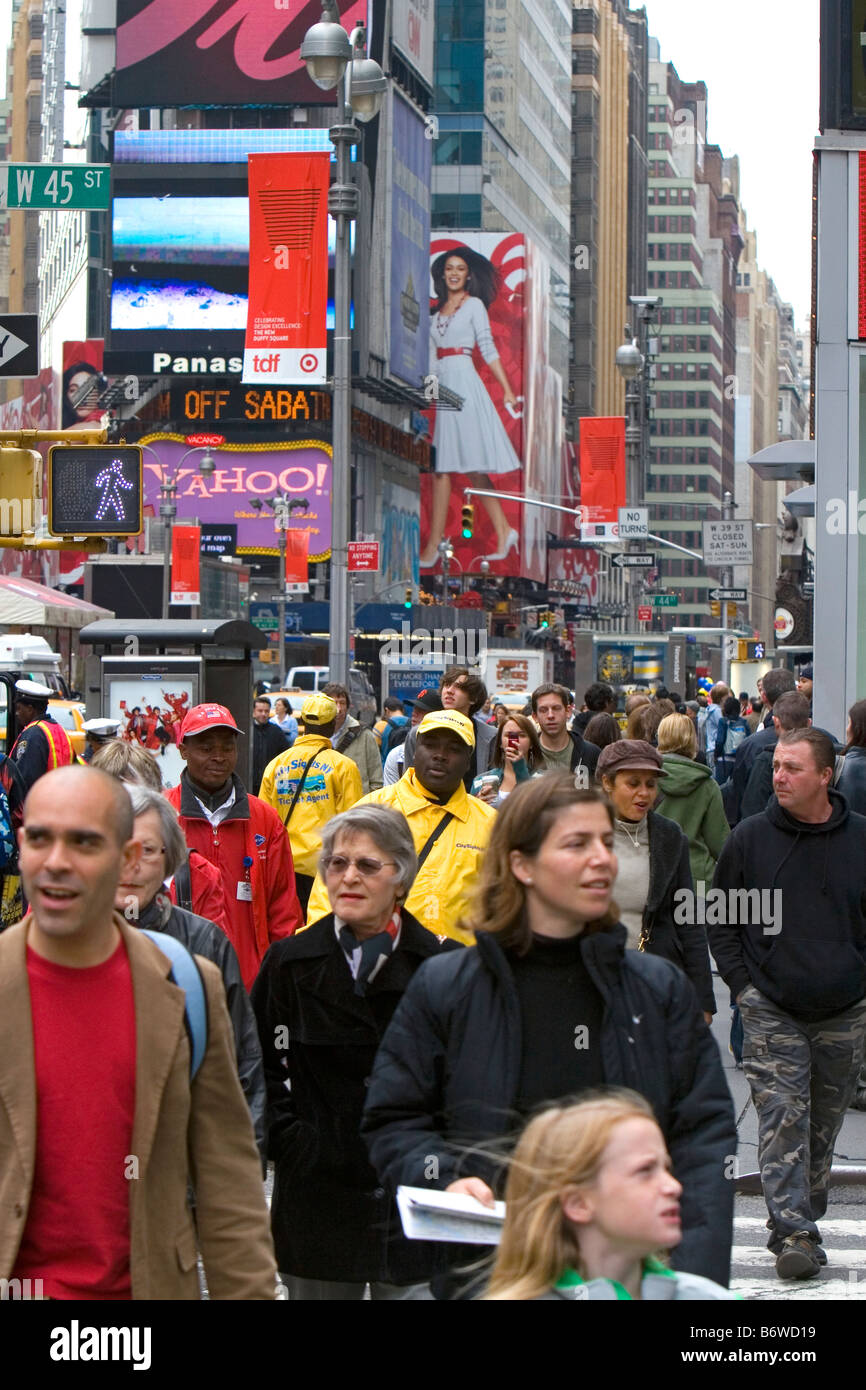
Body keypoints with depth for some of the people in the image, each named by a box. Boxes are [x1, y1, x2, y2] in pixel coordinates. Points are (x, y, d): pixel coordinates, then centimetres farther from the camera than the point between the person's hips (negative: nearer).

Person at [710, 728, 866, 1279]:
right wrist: (743, 984, 0)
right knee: (782, 1119, -12)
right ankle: (793, 1234, -15)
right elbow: (721, 921, 9)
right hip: (771, 1011, -1)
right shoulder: (750, 838, 0)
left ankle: (805, 1217, 26)